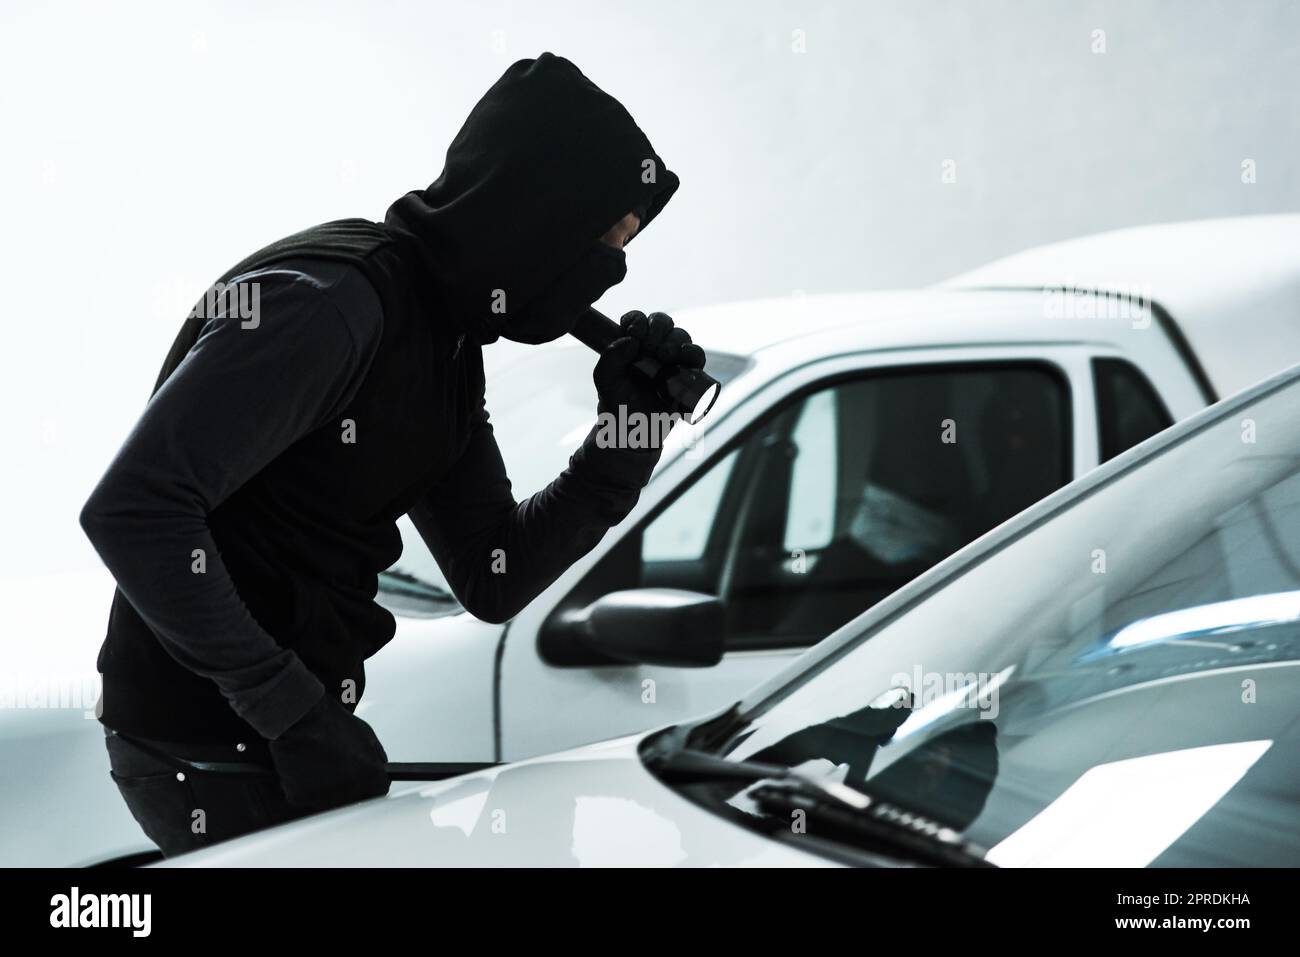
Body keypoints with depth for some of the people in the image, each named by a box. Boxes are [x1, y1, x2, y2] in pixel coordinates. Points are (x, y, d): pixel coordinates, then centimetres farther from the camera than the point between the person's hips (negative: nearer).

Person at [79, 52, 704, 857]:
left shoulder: (447, 351, 9)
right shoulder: (328, 303, -21)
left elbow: (493, 583, 10)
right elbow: (134, 509, -28)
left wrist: (625, 439, -3)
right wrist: (290, 708, -25)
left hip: (283, 731, 9)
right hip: (212, 757, -9)